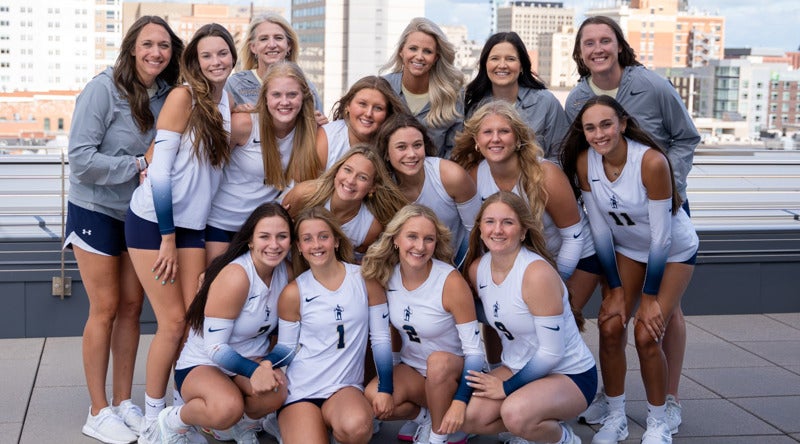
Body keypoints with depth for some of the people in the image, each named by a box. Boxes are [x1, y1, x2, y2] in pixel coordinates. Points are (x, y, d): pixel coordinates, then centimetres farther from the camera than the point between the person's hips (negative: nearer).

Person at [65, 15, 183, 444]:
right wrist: (139, 165, -22)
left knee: (132, 306, 7)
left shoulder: (167, 94, -2)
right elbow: (81, 158, -22)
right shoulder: (103, 89, -18)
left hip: (139, 213, 5)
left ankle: (123, 402, 19)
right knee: (106, 308, -2)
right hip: (96, 211, -5)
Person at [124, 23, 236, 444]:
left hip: (193, 224, 6)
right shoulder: (183, 97, -14)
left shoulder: (228, 102, 6)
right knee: (173, 322, -6)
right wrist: (167, 238, -16)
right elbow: (160, 167, -16)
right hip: (152, 220, -6)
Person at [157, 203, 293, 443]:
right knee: (227, 408, -37)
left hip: (251, 361, 5)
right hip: (202, 365, -5)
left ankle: (244, 423, 4)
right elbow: (214, 347, -23)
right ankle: (173, 420, -5)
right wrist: (254, 370, -37)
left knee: (276, 390, -30)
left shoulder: (286, 272, -3)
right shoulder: (235, 276, -23)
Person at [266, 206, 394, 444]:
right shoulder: (293, 293, -2)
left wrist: (385, 388, -5)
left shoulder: (365, 279, -2)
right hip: (299, 390, 0)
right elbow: (287, 347, 5)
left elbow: (381, 338, 3)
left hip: (345, 387, 0)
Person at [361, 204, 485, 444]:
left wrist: (460, 402, -29)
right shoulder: (387, 275, -9)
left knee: (438, 361, -35)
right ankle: (427, 415, 3)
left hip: (452, 373, -3)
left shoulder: (451, 282, -21)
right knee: (372, 399, -25)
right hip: (411, 369, 3)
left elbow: (474, 350, -20)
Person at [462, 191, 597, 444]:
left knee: (515, 413, -34)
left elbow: (552, 352, -22)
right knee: (467, 418, -16)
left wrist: (507, 387, -16)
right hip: (519, 368, 7)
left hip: (569, 374, -6)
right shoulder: (477, 268, -3)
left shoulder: (537, 273, -25)